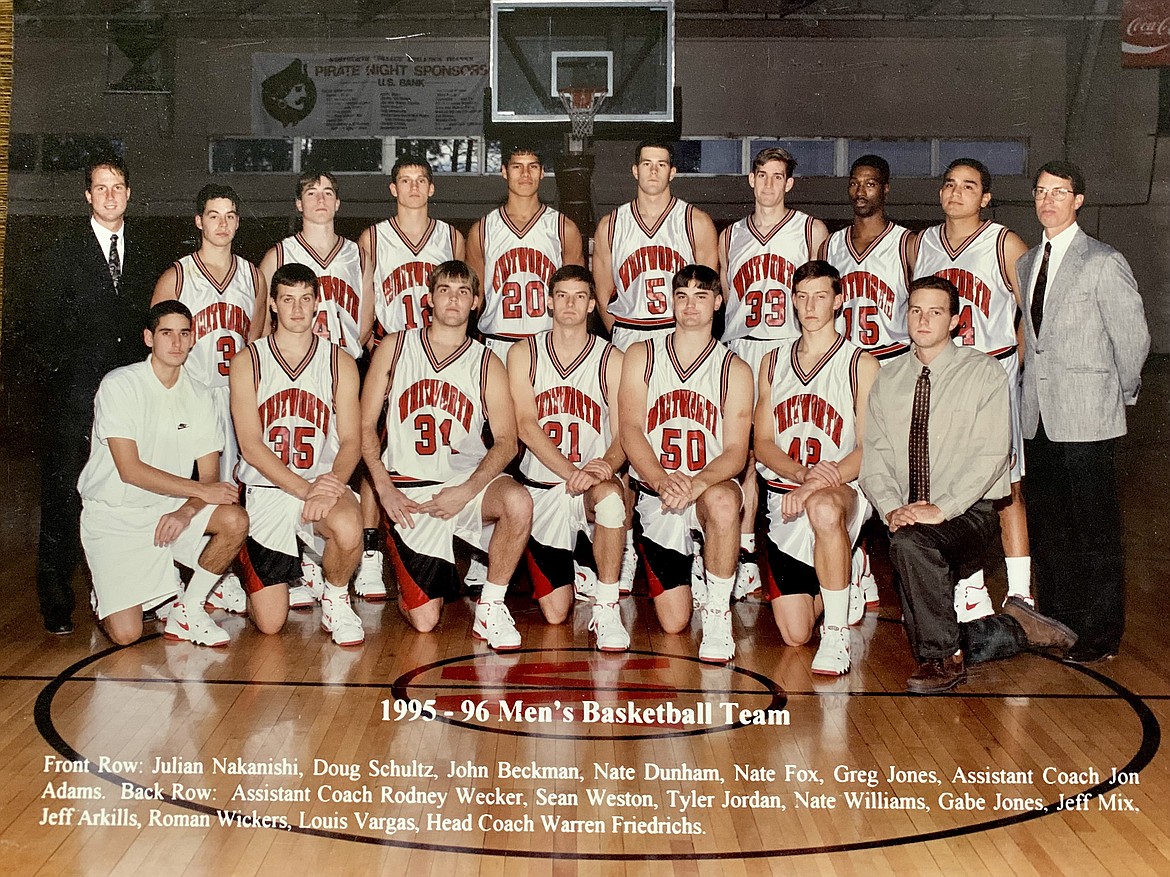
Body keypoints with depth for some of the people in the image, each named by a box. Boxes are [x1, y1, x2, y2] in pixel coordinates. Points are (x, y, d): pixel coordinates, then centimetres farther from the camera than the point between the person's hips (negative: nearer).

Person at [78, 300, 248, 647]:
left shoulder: (198, 395, 3)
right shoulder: (120, 385, -12)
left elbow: (210, 474, 1)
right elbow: (130, 470, -18)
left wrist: (186, 512, -20)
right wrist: (201, 490, -19)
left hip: (171, 510, 5)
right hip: (114, 514, -4)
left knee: (235, 521, -25)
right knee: (125, 634, -17)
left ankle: (188, 609, -5)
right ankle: (107, 592, 20)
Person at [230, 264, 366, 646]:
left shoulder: (340, 363, 6)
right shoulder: (247, 361, 2)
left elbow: (351, 441, 1)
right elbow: (250, 445, -5)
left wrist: (331, 485, -20)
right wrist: (304, 489, -18)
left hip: (323, 484, 1)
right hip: (266, 489, 0)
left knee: (348, 529, -37)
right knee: (270, 623, -8)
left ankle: (336, 599, -3)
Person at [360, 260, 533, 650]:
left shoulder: (487, 363, 6)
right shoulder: (394, 347, 7)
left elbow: (506, 442, -2)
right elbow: (365, 425, 6)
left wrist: (466, 492, -17)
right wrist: (384, 488, -7)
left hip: (467, 481, 1)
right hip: (408, 490, -1)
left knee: (518, 502, -35)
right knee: (423, 621, -11)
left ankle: (490, 607, -14)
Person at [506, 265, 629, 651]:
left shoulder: (612, 359, 1)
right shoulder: (523, 354, 2)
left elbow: (623, 435, -4)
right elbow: (526, 426, -9)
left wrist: (606, 465, -28)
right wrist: (571, 472, -25)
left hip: (592, 486, -1)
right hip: (541, 486, 1)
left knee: (610, 495, -40)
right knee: (555, 613, -1)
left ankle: (607, 608, -22)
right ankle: (574, 572, 37)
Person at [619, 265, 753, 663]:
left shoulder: (734, 370, 4)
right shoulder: (641, 356, 6)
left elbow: (736, 452, -5)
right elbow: (630, 430, -4)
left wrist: (698, 483, -26)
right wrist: (662, 481, -22)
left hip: (710, 489, -1)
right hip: (655, 495, 1)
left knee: (722, 502, -40)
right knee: (673, 622, -5)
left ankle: (717, 609, -20)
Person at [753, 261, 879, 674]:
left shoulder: (862, 365, 1)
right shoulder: (773, 362, 13)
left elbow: (869, 450, -7)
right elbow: (763, 444, 8)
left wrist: (817, 485, -23)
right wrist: (802, 473, -14)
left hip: (843, 490, -3)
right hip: (785, 501, 4)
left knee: (823, 509, -43)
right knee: (794, 634, -5)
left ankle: (836, 635, -27)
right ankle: (835, 591, 30)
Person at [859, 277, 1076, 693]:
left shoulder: (984, 373, -3)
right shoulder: (887, 380, 11)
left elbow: (990, 455, -13)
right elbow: (874, 458, 4)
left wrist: (941, 509, -23)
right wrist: (891, 509, -14)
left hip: (969, 514, -5)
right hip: (906, 519, 6)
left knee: (910, 542, -36)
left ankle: (945, 658, -18)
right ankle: (1018, 628, 20)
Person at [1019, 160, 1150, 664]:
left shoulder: (1104, 262, -7)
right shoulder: (1027, 263, 14)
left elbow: (1133, 339, -4)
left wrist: (1120, 393, 5)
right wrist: (1036, 384, 13)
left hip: (1085, 418, -6)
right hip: (1038, 415, 7)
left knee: (1095, 528, 0)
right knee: (1046, 523, 12)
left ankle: (1101, 633, 9)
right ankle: (1054, 619, 24)